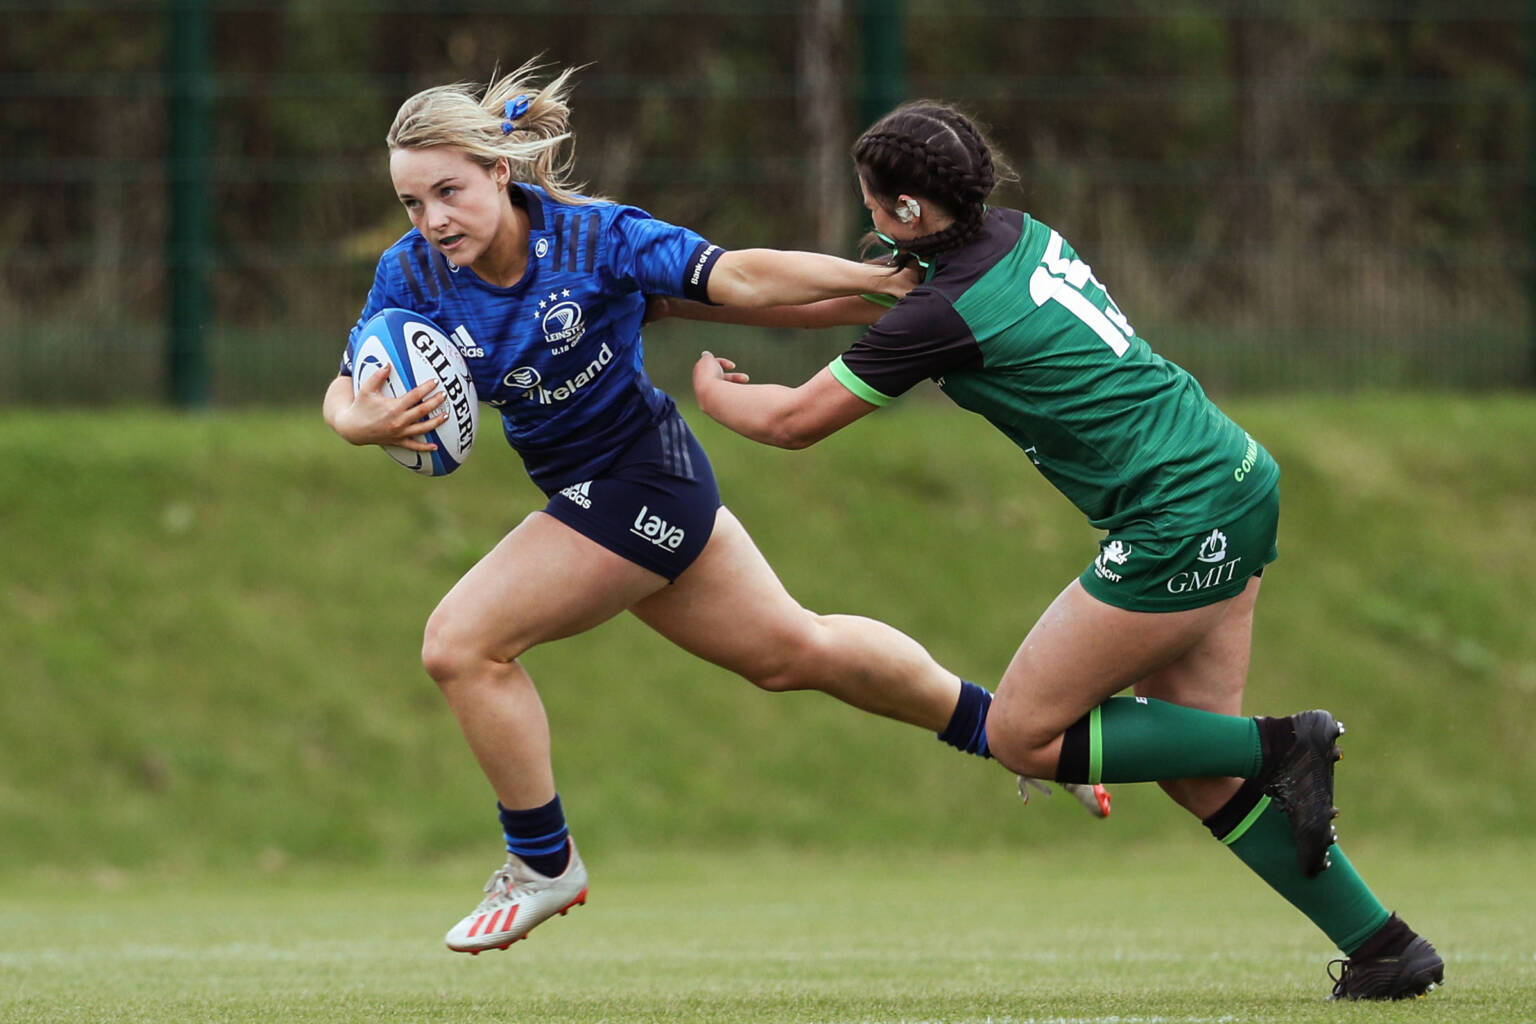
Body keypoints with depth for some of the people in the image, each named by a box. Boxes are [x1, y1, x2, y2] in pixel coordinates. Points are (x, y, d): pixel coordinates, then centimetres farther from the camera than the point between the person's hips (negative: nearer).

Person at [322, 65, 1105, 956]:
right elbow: (344, 393, -5)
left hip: (640, 479, -7)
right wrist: (365, 422, -29)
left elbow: (736, 277, -29)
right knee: (793, 650, 22)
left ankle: (543, 865, 3)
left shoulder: (594, 238, -25)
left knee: (462, 642, -15)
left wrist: (880, 278, -38)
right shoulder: (413, 274, -10)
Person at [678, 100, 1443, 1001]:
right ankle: (1383, 946, 10)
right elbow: (850, 297, 25)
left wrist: (712, 388, 18)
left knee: (1022, 735, 1)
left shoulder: (946, 315, -15)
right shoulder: (1015, 237, 10)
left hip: (1180, 519, -9)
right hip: (1241, 481, 9)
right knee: (1196, 768, 12)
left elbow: (791, 422, -4)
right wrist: (683, 301, 30)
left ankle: (1284, 746, -3)